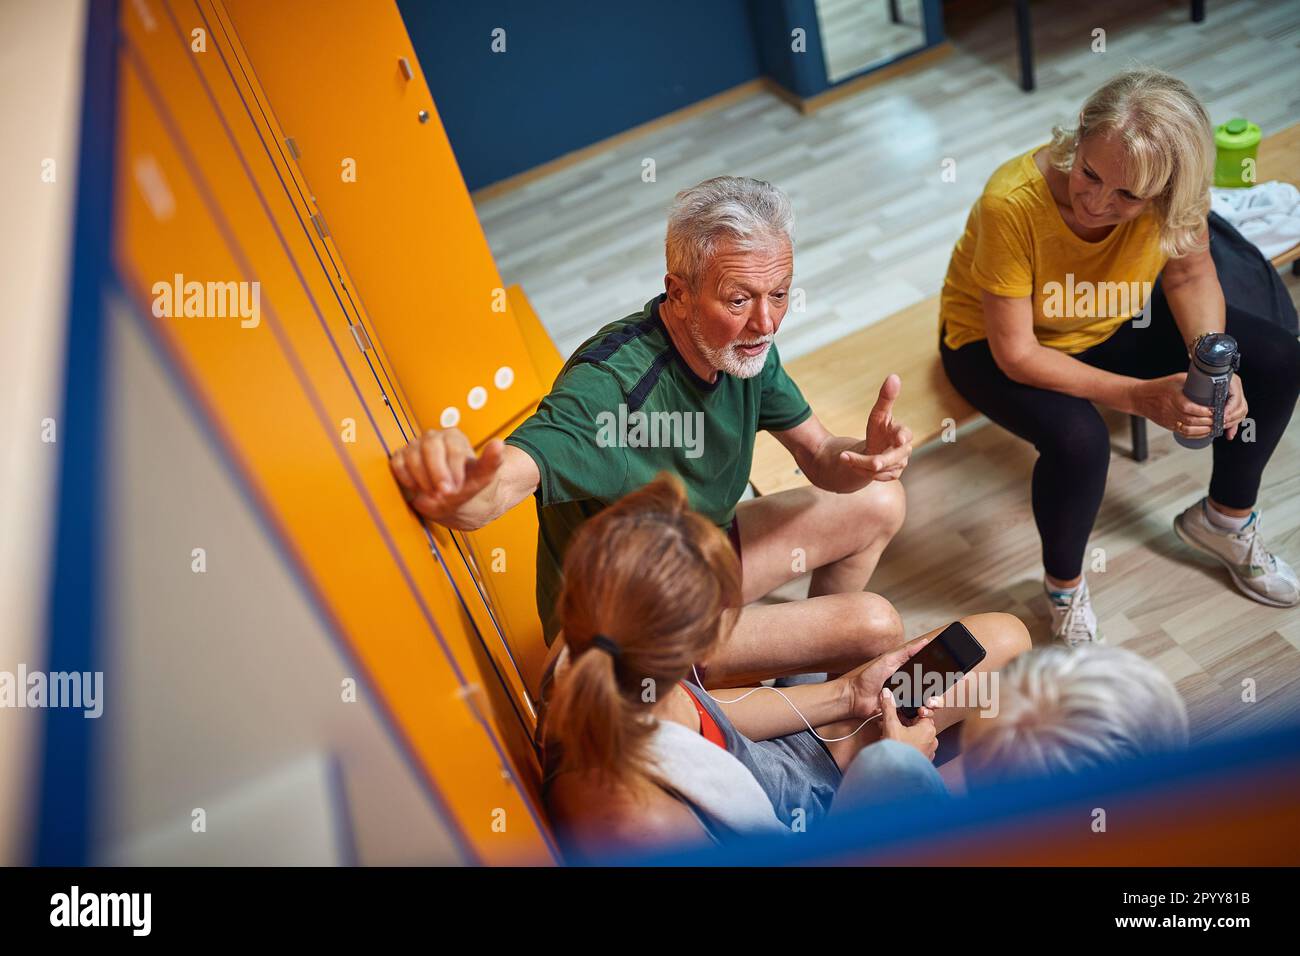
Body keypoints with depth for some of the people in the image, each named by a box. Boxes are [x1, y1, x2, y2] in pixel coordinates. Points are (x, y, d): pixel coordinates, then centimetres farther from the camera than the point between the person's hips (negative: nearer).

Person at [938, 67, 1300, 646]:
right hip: (995, 343, -5)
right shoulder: (1012, 203, -37)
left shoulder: (1172, 195, -25)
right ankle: (1064, 587, -2)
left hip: (1114, 323, 5)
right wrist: (1139, 396, -36)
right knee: (1079, 440, -34)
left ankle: (1225, 518, 21)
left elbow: (1191, 275, -5)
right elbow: (1016, 353, -30)